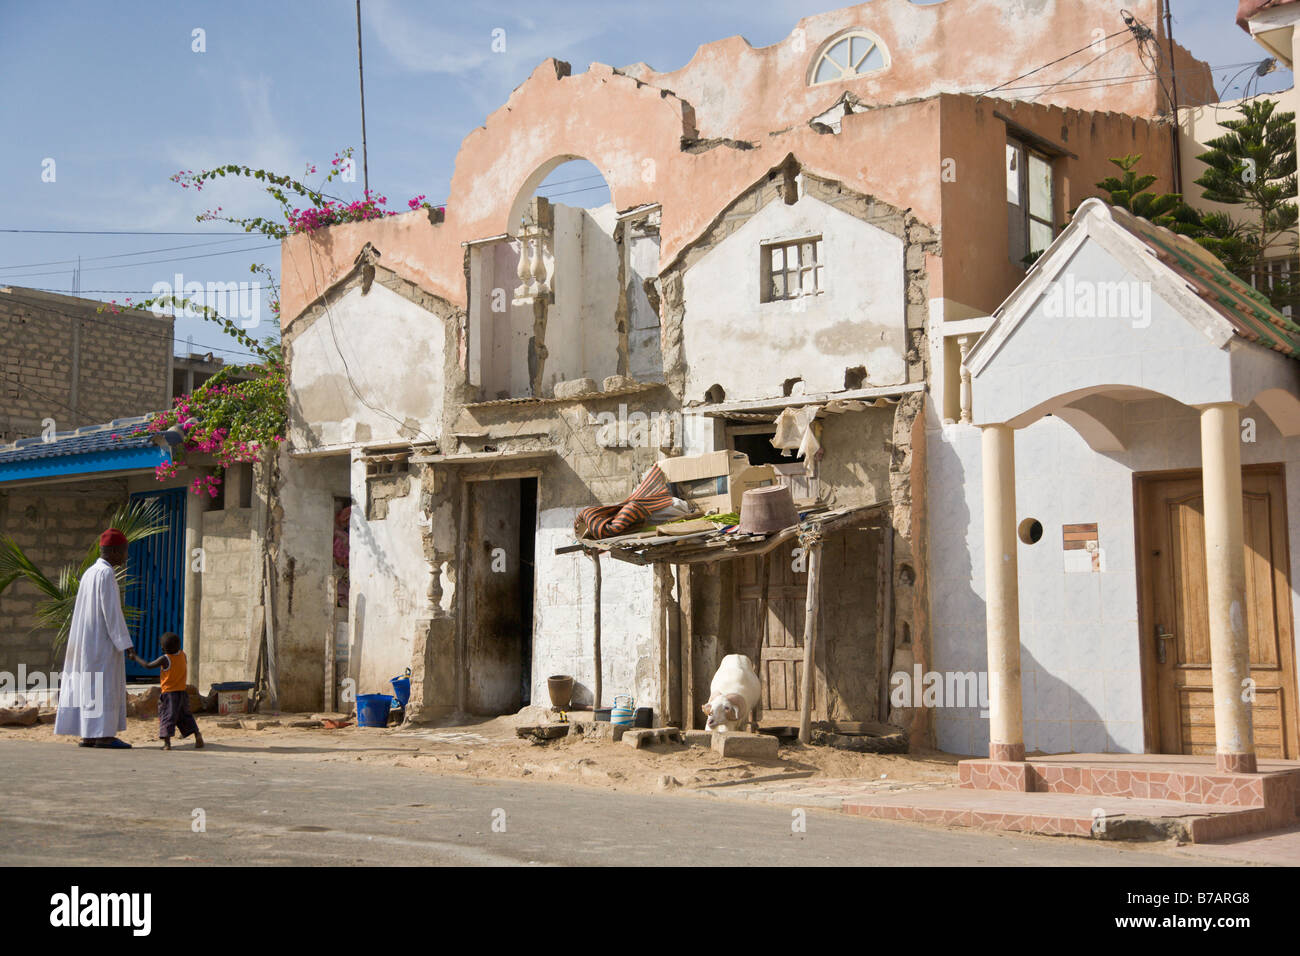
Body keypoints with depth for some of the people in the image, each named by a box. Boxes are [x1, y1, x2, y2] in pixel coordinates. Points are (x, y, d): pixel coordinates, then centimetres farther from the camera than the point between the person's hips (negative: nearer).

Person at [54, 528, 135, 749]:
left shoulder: (90, 572, 15)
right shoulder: (106, 573, -14)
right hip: (103, 640, -9)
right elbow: (112, 611, -19)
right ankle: (103, 735, -9)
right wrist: (125, 642, -19)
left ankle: (87, 735, 9)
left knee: (85, 686, 8)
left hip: (87, 640, 9)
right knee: (104, 685, -8)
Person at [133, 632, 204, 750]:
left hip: (169, 693, -6)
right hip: (182, 692, 6)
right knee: (186, 716, 16)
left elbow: (148, 665, -6)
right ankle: (197, 735, 6)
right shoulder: (183, 654, 2)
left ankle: (167, 743, -15)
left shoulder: (165, 659, -14)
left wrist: (135, 657, 7)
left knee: (167, 716, -5)